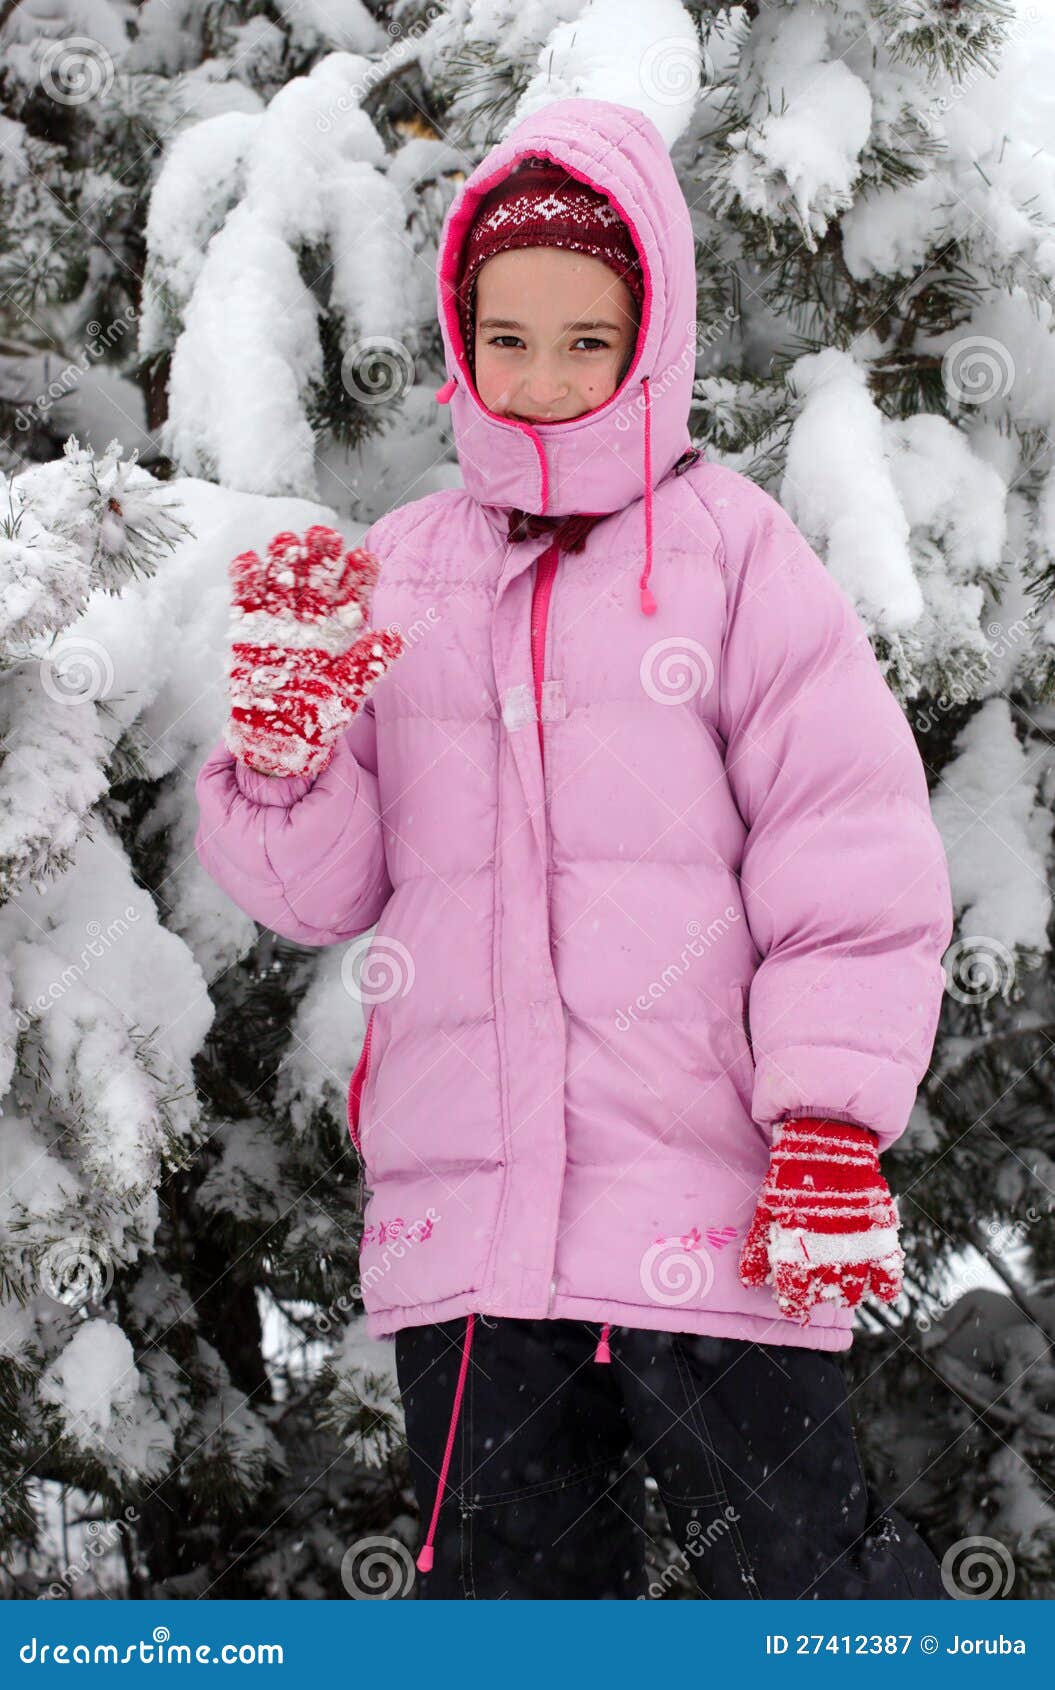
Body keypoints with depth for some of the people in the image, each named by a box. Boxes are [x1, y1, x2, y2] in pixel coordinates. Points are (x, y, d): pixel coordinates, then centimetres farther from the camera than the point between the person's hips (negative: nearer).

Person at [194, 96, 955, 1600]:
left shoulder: (733, 545, 1)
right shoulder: (396, 574, 12)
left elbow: (852, 857, -2)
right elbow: (317, 887, 11)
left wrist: (831, 1134, -10)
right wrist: (282, 744, -10)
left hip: (706, 1208, -4)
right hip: (460, 1217, 4)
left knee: (801, 1575, -2)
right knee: (505, 1586, 13)